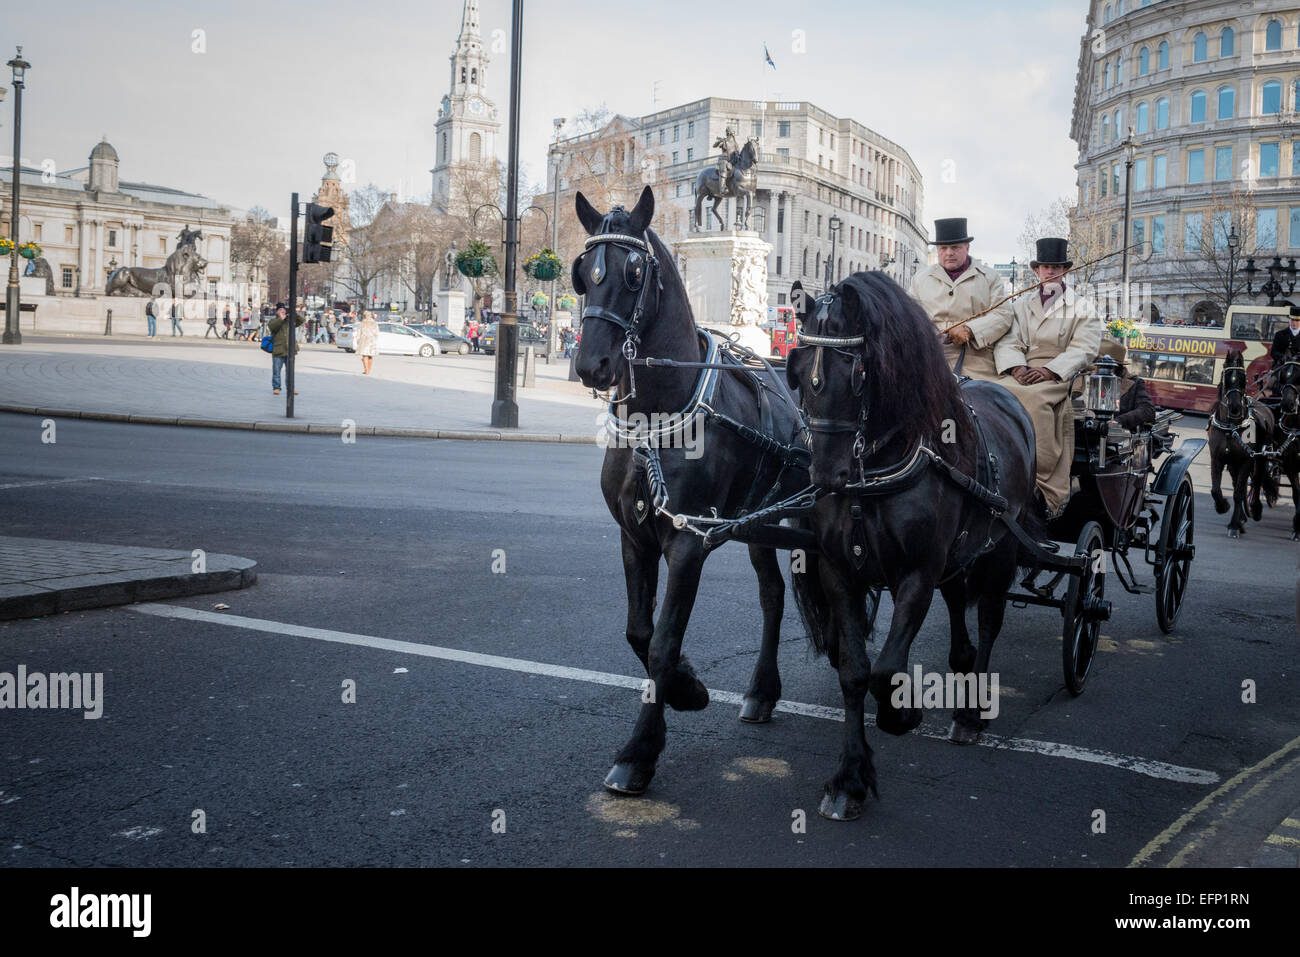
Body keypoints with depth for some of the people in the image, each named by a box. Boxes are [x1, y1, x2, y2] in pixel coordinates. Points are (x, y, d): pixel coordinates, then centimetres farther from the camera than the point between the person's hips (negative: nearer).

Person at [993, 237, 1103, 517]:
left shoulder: (1083, 307, 14)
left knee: (1033, 397, -36)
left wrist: (1049, 370, -16)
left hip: (1062, 375, -3)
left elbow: (1084, 349, 0)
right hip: (1023, 374, 3)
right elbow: (1008, 342, 11)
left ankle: (1049, 493, -36)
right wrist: (1017, 367, -12)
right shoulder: (1021, 304, 23)